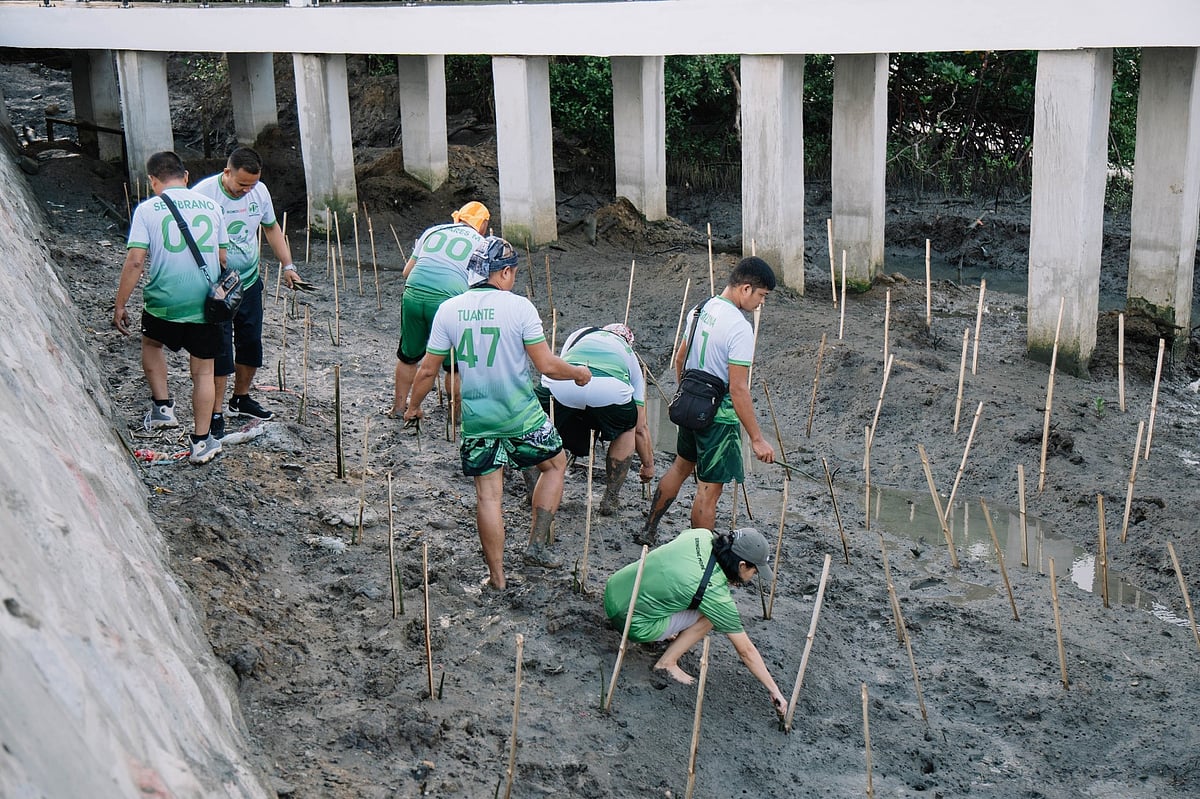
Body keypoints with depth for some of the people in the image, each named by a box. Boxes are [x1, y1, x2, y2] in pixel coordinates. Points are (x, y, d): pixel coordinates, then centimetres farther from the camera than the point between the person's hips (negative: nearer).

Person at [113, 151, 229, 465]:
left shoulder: (147, 209, -4)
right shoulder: (211, 206, 5)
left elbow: (135, 261, -10)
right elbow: (222, 259, 10)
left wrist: (120, 305, -3)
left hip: (164, 301, -2)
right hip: (206, 303, 2)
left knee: (151, 344, 30)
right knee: (203, 371, 11)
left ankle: (162, 405, 23)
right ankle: (201, 442, 15)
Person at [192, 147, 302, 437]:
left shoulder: (259, 191, -2)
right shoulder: (204, 193, -19)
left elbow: (271, 228, 15)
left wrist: (287, 265, 8)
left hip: (249, 282, 6)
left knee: (251, 344, 14)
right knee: (220, 349, -7)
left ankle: (241, 399, 33)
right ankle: (216, 413, 2)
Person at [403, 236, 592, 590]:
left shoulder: (448, 310, -1)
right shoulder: (519, 306, -12)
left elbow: (427, 370, 4)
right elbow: (547, 365, -12)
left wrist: (413, 406, 21)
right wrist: (578, 373, 8)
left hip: (476, 419, 3)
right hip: (522, 415, -3)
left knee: (488, 495, 10)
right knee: (555, 465, 21)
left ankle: (497, 578, 16)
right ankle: (537, 545, 17)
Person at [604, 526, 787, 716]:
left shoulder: (702, 536, -5)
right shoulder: (716, 595, -20)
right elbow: (746, 650, -11)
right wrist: (774, 691, -2)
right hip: (631, 623, -7)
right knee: (712, 615, -7)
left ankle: (664, 635, 23)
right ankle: (668, 662, 2)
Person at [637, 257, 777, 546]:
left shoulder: (701, 310, 3)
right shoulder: (739, 329, -23)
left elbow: (680, 360, 14)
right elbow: (738, 390, -24)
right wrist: (757, 438, -20)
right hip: (719, 417, -9)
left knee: (681, 465, 27)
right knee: (709, 489, 2)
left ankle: (649, 530, 38)